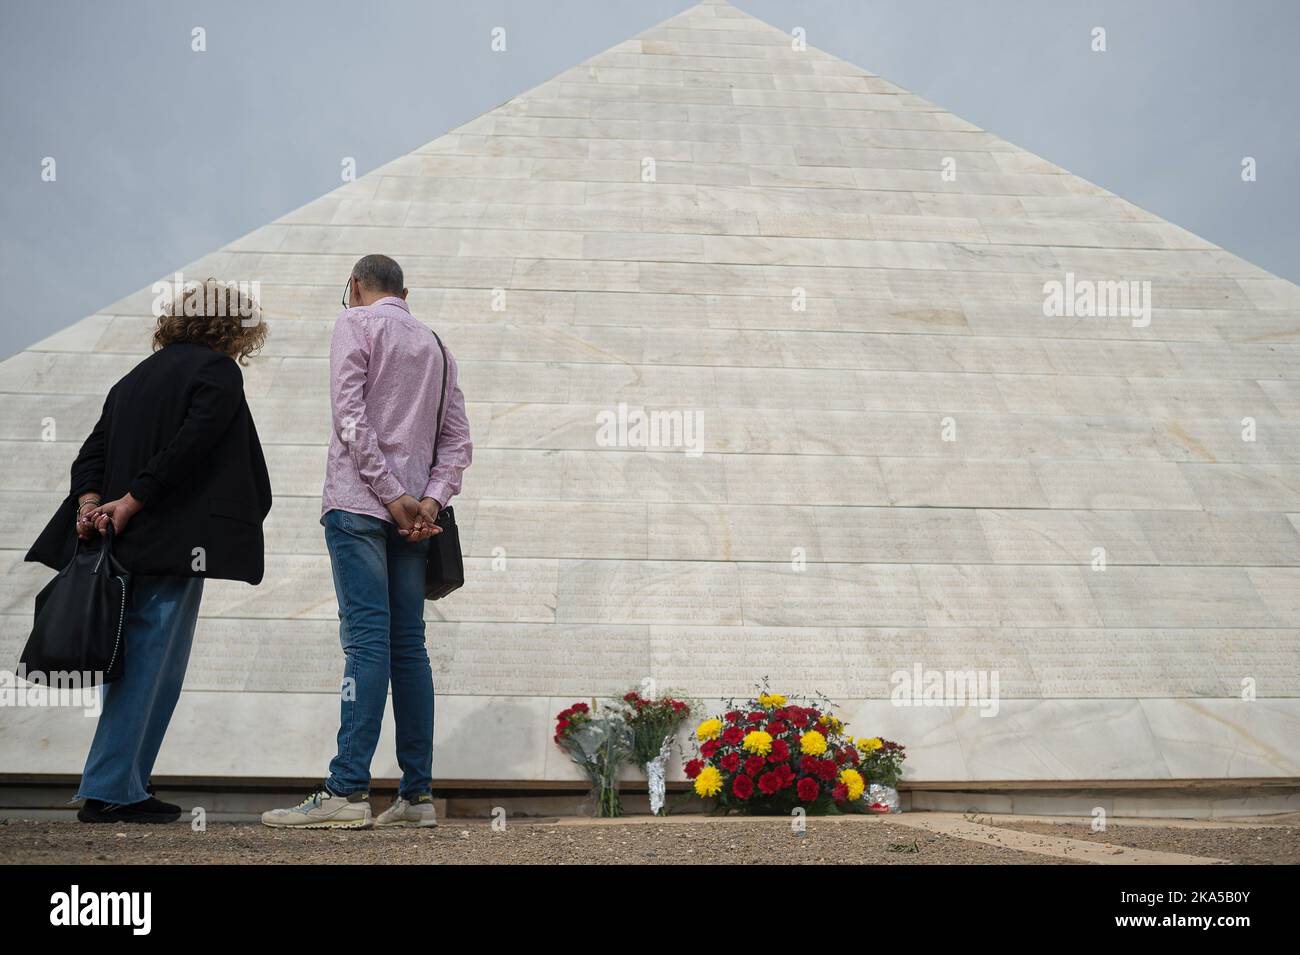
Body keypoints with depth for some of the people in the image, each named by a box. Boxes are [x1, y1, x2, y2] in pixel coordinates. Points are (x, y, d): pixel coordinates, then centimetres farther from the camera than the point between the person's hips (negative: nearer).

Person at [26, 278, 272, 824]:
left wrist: (90, 503, -2)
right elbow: (190, 445, -17)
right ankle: (109, 792, -2)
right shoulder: (218, 371, -2)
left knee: (139, 662, 13)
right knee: (151, 661, -4)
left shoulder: (138, 376, 22)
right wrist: (131, 501, -16)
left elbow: (94, 450, 12)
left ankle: (127, 786, 17)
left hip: (128, 543, 8)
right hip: (174, 542, -8)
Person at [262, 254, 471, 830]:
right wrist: (431, 500, 1)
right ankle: (417, 794, 3)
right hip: (411, 512, 6)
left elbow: (350, 416, -10)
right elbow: (457, 440, 13)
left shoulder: (357, 323, 4)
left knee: (367, 639, -14)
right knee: (408, 645, 4)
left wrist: (391, 495, -11)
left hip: (360, 503, -5)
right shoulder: (436, 346, 22)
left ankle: (347, 790, -17)